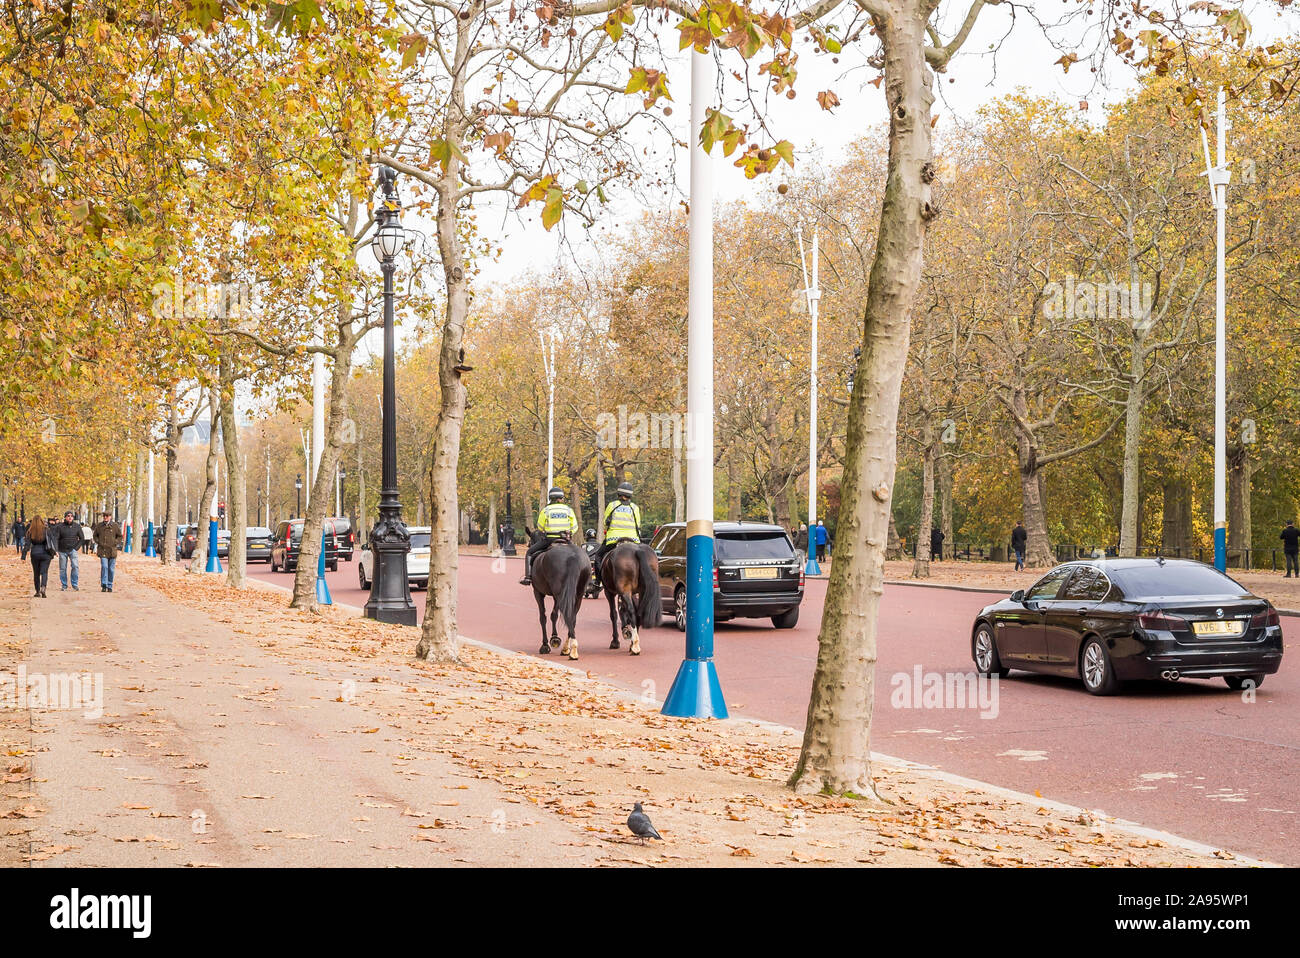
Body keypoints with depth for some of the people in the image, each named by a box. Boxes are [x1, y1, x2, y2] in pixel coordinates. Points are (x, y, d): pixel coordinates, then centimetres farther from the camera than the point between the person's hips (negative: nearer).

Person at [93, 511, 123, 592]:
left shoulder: (115, 526, 3)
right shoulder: (99, 526, 6)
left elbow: (120, 536, 13)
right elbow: (95, 535, 19)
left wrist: (115, 543, -1)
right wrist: (98, 542, 4)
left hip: (112, 551, 1)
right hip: (102, 550, -1)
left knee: (111, 569, 5)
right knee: (104, 567, -16)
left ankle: (110, 586, 16)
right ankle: (104, 585, -13)